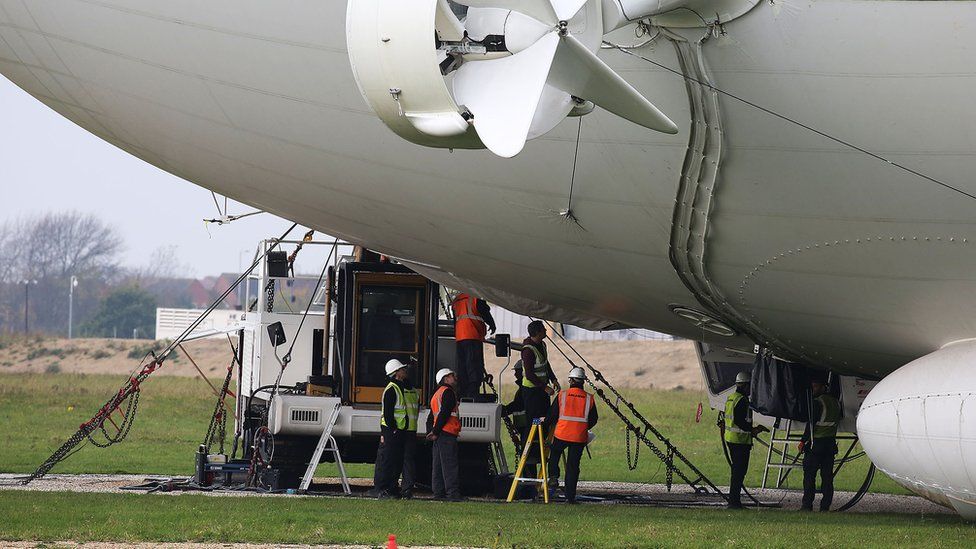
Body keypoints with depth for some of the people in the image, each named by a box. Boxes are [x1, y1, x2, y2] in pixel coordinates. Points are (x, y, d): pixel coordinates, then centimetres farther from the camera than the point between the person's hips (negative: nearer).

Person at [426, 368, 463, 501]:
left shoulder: (436, 394, 25)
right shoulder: (448, 392, -6)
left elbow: (430, 418, 21)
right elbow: (444, 413, -17)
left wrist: (430, 432, 11)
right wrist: (436, 432, -15)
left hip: (439, 435, 10)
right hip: (447, 434, -10)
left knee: (438, 465, 9)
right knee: (450, 465, -12)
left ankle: (438, 492, 11)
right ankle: (453, 493, -16)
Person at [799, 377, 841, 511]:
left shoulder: (818, 402, -12)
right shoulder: (836, 402, 12)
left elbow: (811, 424, -13)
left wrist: (803, 441, -8)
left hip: (816, 444, -7)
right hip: (831, 443, 7)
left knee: (809, 475, -1)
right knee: (827, 477, 7)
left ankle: (807, 505, -4)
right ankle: (825, 506, 5)